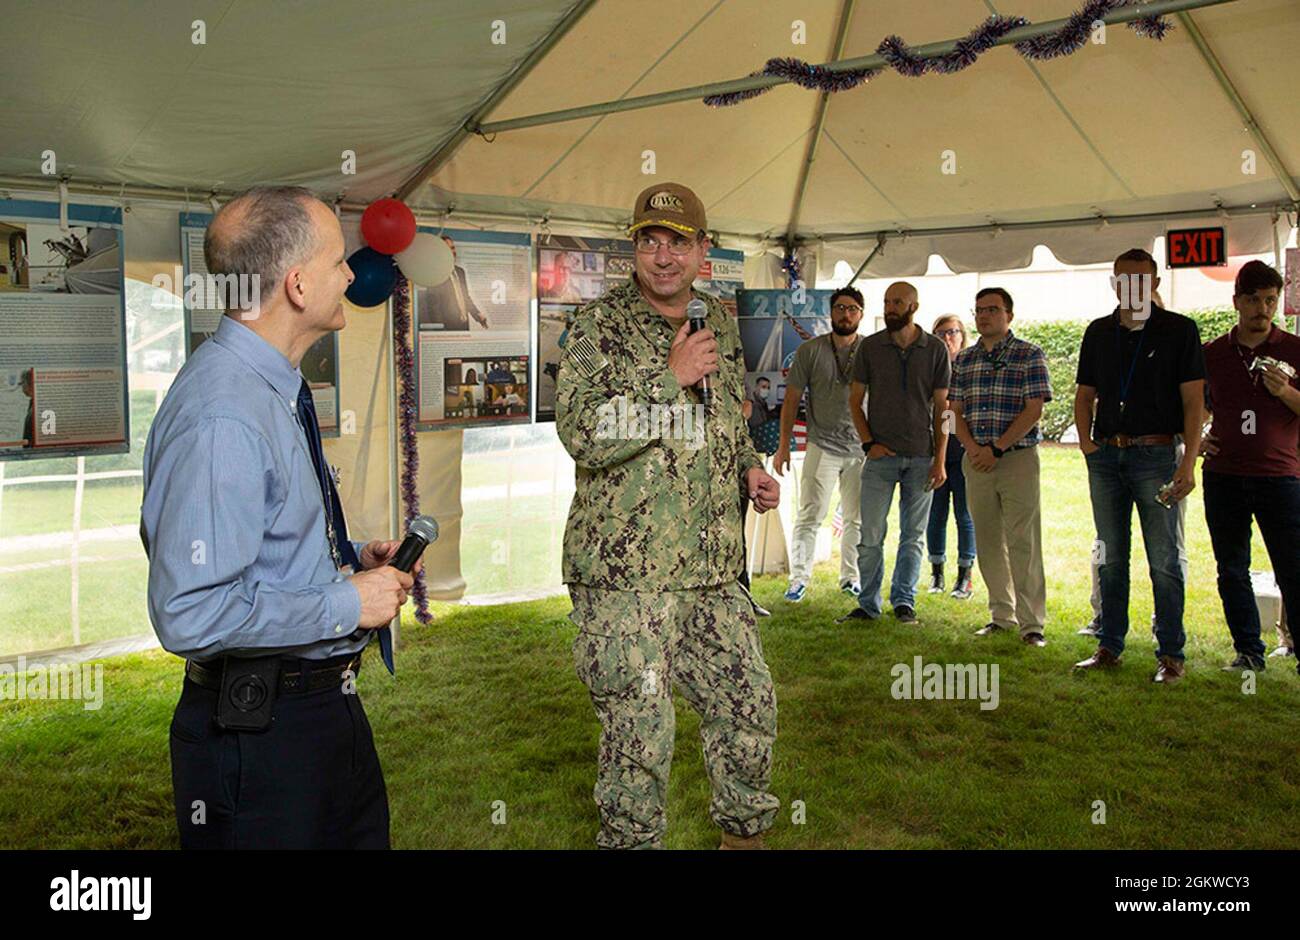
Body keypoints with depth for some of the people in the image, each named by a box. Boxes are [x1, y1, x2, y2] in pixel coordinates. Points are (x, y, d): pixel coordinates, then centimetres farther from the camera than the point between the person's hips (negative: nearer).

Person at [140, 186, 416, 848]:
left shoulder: (274, 389, 6)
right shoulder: (222, 418, -25)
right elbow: (191, 614, -29)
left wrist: (352, 558, 4)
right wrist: (348, 602, -20)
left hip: (327, 704, 10)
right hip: (257, 730, -9)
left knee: (365, 832, 24)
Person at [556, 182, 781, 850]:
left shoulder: (720, 323, 12)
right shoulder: (600, 326, -6)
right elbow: (583, 432, -20)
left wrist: (748, 466, 8)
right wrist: (671, 378, -19)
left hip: (714, 569, 6)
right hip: (624, 572, -6)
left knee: (750, 705, 16)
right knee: (639, 733, 2)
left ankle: (744, 828, 40)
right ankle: (631, 840, 27)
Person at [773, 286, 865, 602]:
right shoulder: (810, 350, 1)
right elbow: (791, 399, 3)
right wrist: (784, 446, -1)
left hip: (863, 448, 2)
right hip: (823, 446, -2)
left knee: (857, 519, 10)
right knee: (809, 516, -5)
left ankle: (850, 578, 23)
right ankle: (799, 579, 4)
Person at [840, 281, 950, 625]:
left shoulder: (936, 350, 3)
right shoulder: (870, 347, 3)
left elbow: (941, 408, 4)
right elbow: (855, 401, 7)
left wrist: (940, 460, -2)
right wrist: (869, 443, -5)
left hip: (921, 457, 0)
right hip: (881, 455, 0)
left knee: (913, 535, 7)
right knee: (870, 536, 0)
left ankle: (904, 602, 19)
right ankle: (868, 604, 12)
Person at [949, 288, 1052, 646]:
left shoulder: (1030, 356, -1)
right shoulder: (964, 359, 13)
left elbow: (1033, 410, -8)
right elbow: (957, 411, 11)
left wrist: (996, 448, -14)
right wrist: (972, 448, -7)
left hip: (1018, 457, -4)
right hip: (976, 461, 4)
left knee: (1022, 543, -5)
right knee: (988, 542, 8)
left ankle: (1031, 621, 2)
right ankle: (1002, 615, 19)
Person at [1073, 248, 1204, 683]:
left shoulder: (1179, 330, 1)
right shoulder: (1099, 332, 12)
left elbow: (1193, 399, -4)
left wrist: (1189, 461, -13)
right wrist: (1085, 440, 0)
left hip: (1155, 454, -4)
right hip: (1107, 456, 4)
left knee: (1163, 560, -1)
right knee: (1110, 558, 9)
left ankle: (1171, 654, 8)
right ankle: (1109, 647, 18)